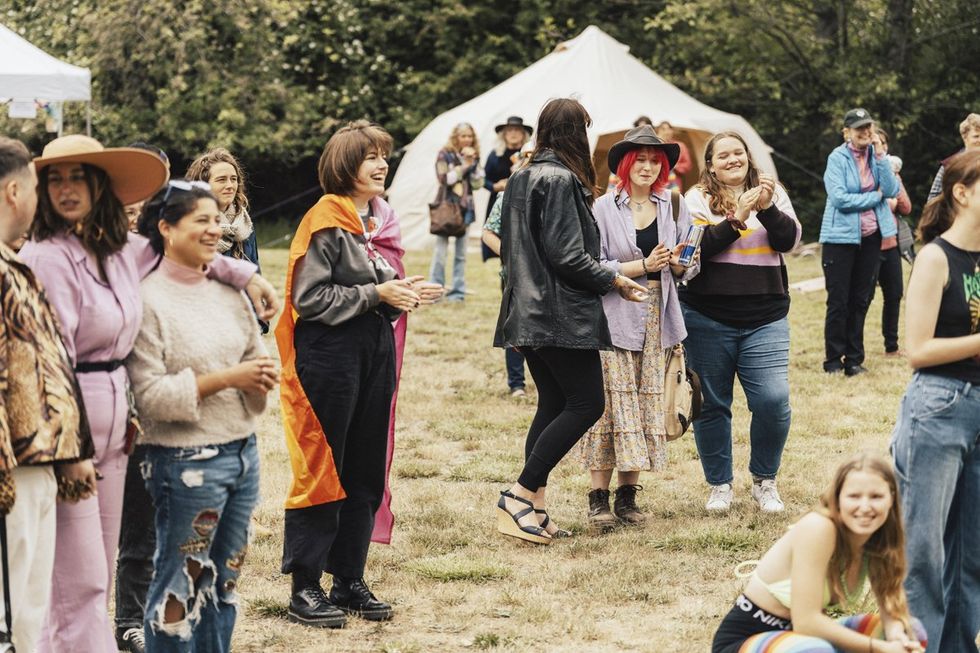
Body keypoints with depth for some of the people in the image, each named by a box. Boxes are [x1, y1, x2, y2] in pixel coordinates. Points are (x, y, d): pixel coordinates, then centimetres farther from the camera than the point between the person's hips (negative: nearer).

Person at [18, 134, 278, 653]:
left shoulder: (121, 250, 9)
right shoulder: (47, 257, -13)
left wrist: (245, 275, 26)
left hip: (111, 431, 8)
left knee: (95, 578, 11)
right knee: (81, 585, -8)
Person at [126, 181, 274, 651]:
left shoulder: (229, 294, 8)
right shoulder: (148, 301, -11)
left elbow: (256, 360, 16)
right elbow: (150, 395, -16)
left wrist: (259, 380, -7)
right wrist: (225, 379, -19)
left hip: (242, 451, 7)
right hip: (186, 461, -7)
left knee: (224, 581, 14)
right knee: (180, 586, 1)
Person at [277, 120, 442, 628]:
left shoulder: (376, 216, 13)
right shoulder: (327, 220, -12)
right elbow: (309, 298, -17)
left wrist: (403, 292, 4)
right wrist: (375, 294, -17)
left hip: (374, 351, 8)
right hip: (330, 354, -8)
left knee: (365, 472, 11)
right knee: (321, 470, -3)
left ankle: (349, 581, 20)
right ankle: (304, 589, 4)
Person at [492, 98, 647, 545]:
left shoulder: (520, 180, 13)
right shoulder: (560, 180, -14)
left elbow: (508, 246, 19)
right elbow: (567, 255, -18)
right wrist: (613, 280, -7)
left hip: (527, 314, 10)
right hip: (562, 315, -10)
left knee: (553, 403, 12)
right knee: (587, 403, -5)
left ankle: (534, 505, 8)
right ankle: (520, 495, -8)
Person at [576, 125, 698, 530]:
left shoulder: (674, 206, 10)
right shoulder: (605, 208, -2)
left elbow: (688, 269, 13)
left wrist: (679, 263, -9)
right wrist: (643, 266, -14)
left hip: (657, 317, 4)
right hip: (613, 315, -4)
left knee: (648, 403, 3)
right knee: (611, 402, -9)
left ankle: (627, 494, 10)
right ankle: (598, 497, -4)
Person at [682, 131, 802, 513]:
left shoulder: (773, 194, 9)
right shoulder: (697, 200, 2)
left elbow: (789, 239, -2)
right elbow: (697, 247, -11)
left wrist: (767, 209, -18)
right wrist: (736, 218, -20)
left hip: (765, 320, 1)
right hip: (708, 320, -1)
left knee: (773, 401, -9)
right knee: (712, 405, 5)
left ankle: (765, 481, 11)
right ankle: (719, 484, 21)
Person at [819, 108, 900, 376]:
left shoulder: (878, 156, 6)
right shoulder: (838, 158, -9)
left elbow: (892, 191, -5)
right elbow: (839, 198, -18)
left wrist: (881, 157, -12)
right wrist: (875, 197, -10)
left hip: (870, 237, 5)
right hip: (841, 236, -5)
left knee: (861, 300, 8)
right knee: (838, 302, -1)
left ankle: (854, 359, 16)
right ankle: (834, 360, 9)